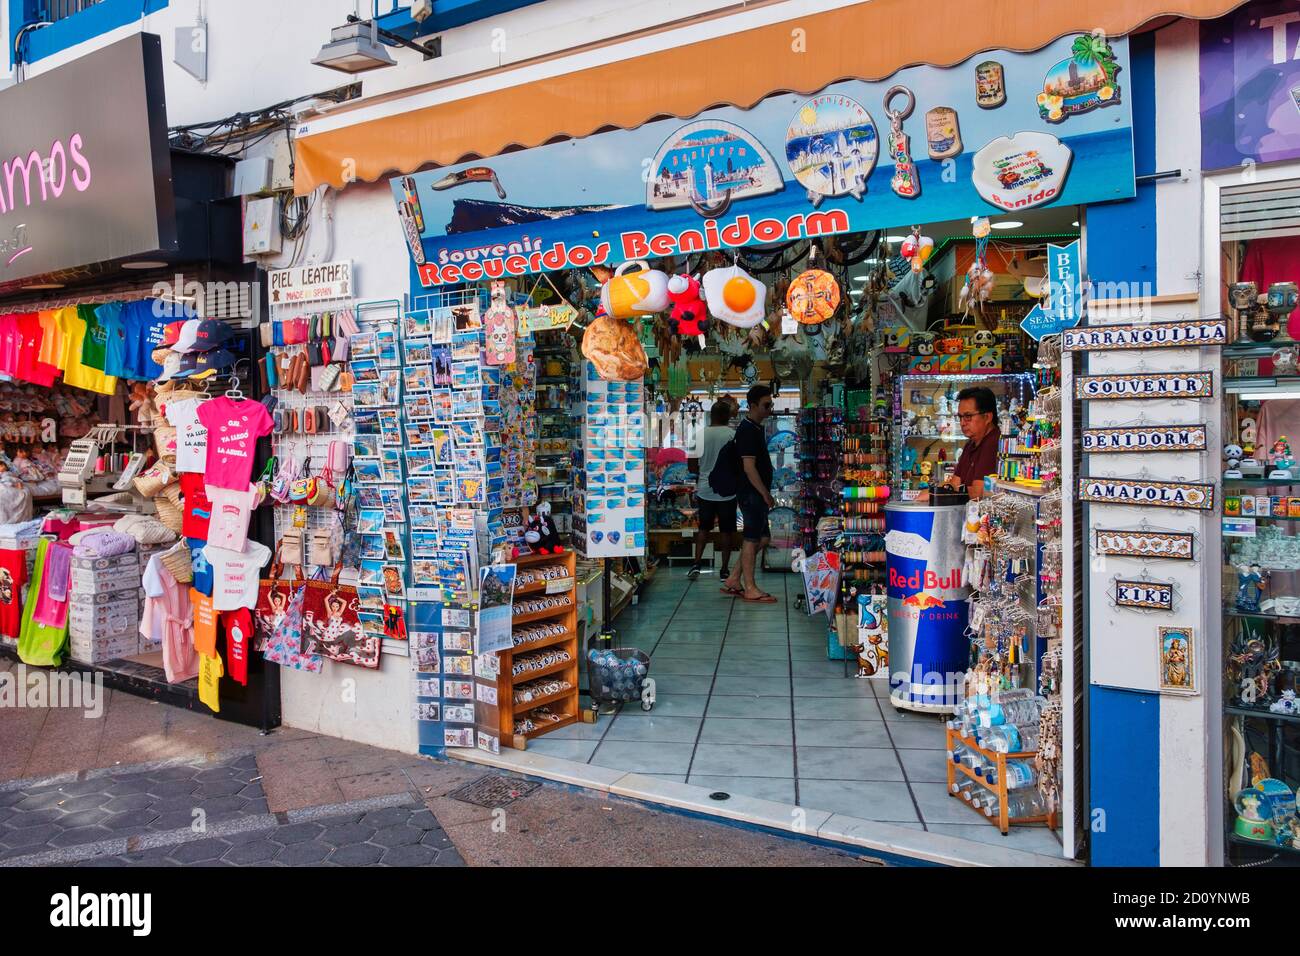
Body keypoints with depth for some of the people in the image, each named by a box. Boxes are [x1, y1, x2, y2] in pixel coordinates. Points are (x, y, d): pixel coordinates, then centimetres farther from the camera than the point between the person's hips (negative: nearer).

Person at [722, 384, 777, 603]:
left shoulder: (756, 428, 15)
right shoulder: (747, 431, -16)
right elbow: (749, 467, -21)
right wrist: (765, 494, -18)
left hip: (757, 493, 10)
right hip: (752, 493, -10)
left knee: (762, 537, 13)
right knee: (752, 538, -3)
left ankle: (733, 580, 17)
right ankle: (750, 589, 5)